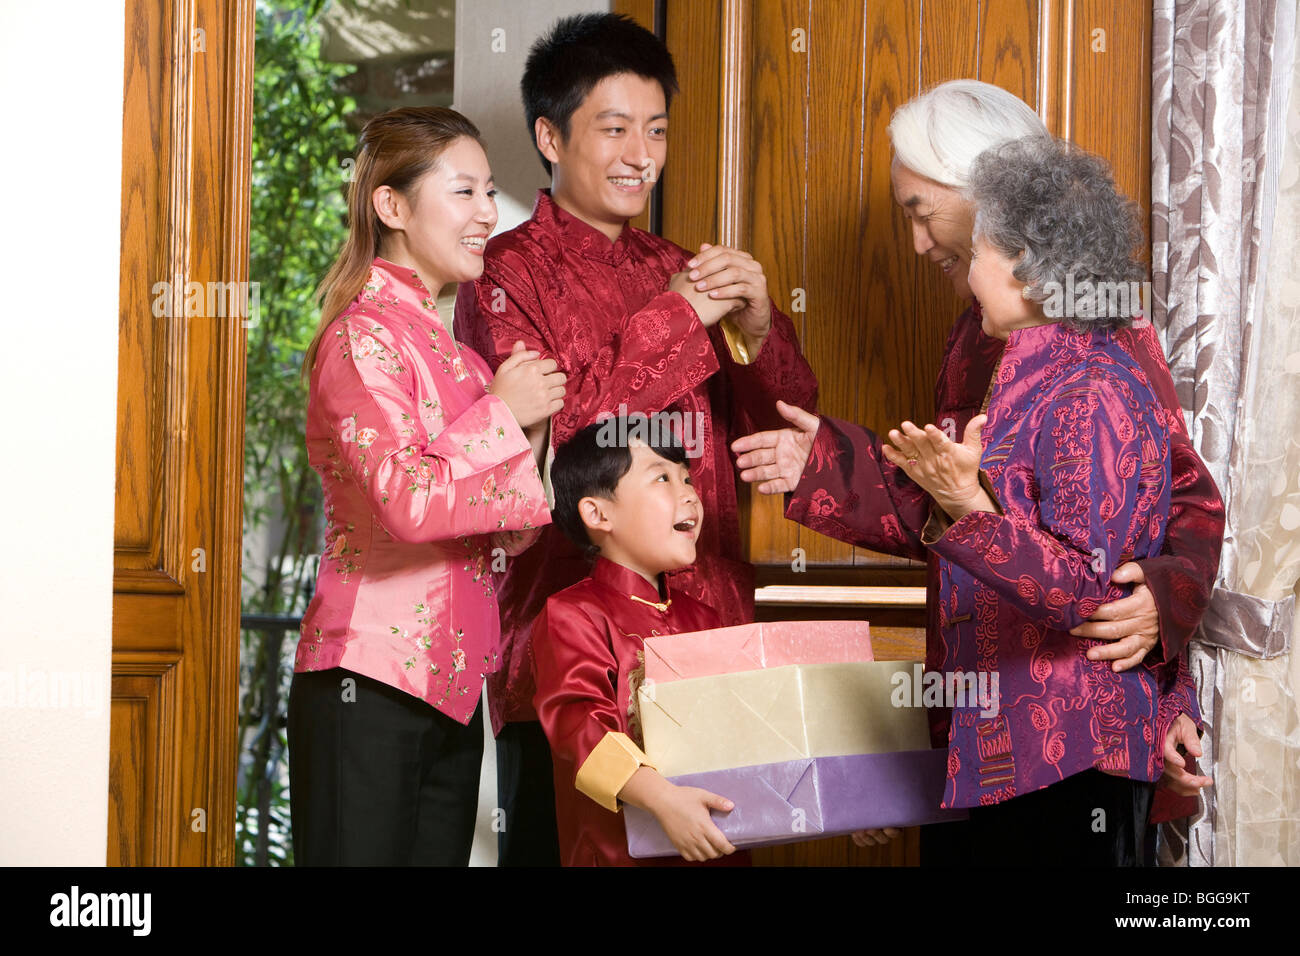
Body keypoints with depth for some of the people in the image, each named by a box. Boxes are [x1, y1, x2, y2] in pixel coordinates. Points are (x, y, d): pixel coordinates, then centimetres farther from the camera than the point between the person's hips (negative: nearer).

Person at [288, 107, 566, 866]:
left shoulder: (448, 346, 16)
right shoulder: (365, 334, -10)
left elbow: (506, 532, 16)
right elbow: (408, 502, -23)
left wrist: (532, 436, -1)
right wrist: (502, 413, -11)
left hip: (452, 687, 8)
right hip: (370, 692, -8)